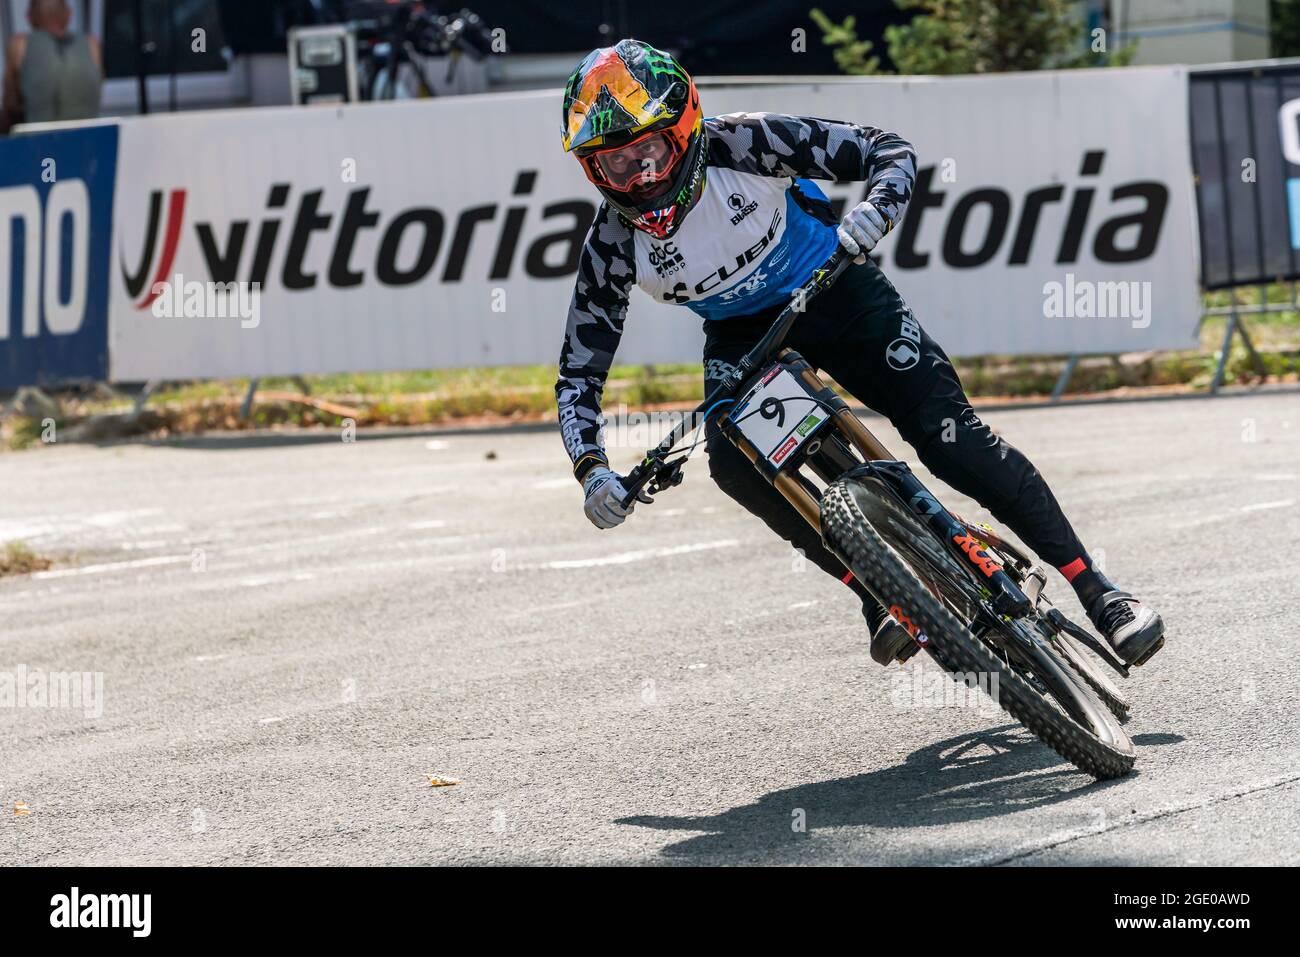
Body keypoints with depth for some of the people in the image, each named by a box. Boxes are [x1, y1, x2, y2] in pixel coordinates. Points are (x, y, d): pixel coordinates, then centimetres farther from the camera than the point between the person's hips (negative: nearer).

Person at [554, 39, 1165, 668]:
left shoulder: (738, 145, -30)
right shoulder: (614, 246, -22)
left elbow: (888, 150, -26)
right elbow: (579, 370, -12)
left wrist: (876, 209, -47)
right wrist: (591, 468, -28)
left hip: (835, 291, -3)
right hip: (742, 336, 3)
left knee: (952, 438, -14)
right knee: (734, 462, -26)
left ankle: (1099, 594, -6)